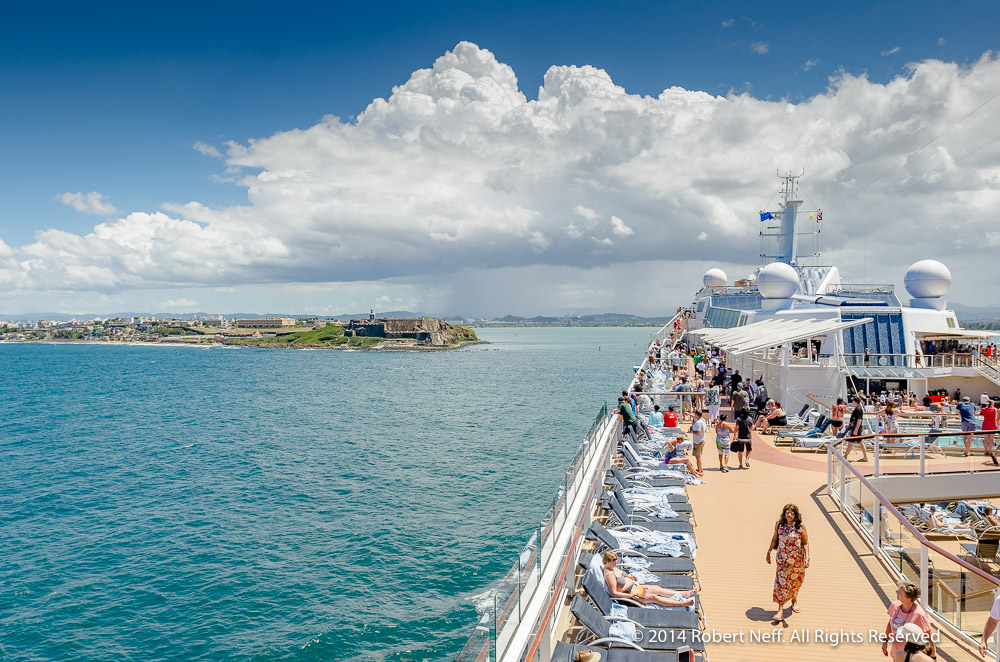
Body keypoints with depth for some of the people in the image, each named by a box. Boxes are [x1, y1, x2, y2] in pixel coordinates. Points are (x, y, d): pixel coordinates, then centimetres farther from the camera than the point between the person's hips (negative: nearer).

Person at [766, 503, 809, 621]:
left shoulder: (800, 526, -11)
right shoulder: (779, 524, -6)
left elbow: (806, 543, -7)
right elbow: (774, 538, 6)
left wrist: (807, 558, -17)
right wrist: (769, 552, 11)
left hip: (797, 559, 0)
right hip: (782, 558, 0)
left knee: (796, 581, 17)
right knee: (781, 582, -4)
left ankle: (794, 599, 46)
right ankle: (780, 610, -1)